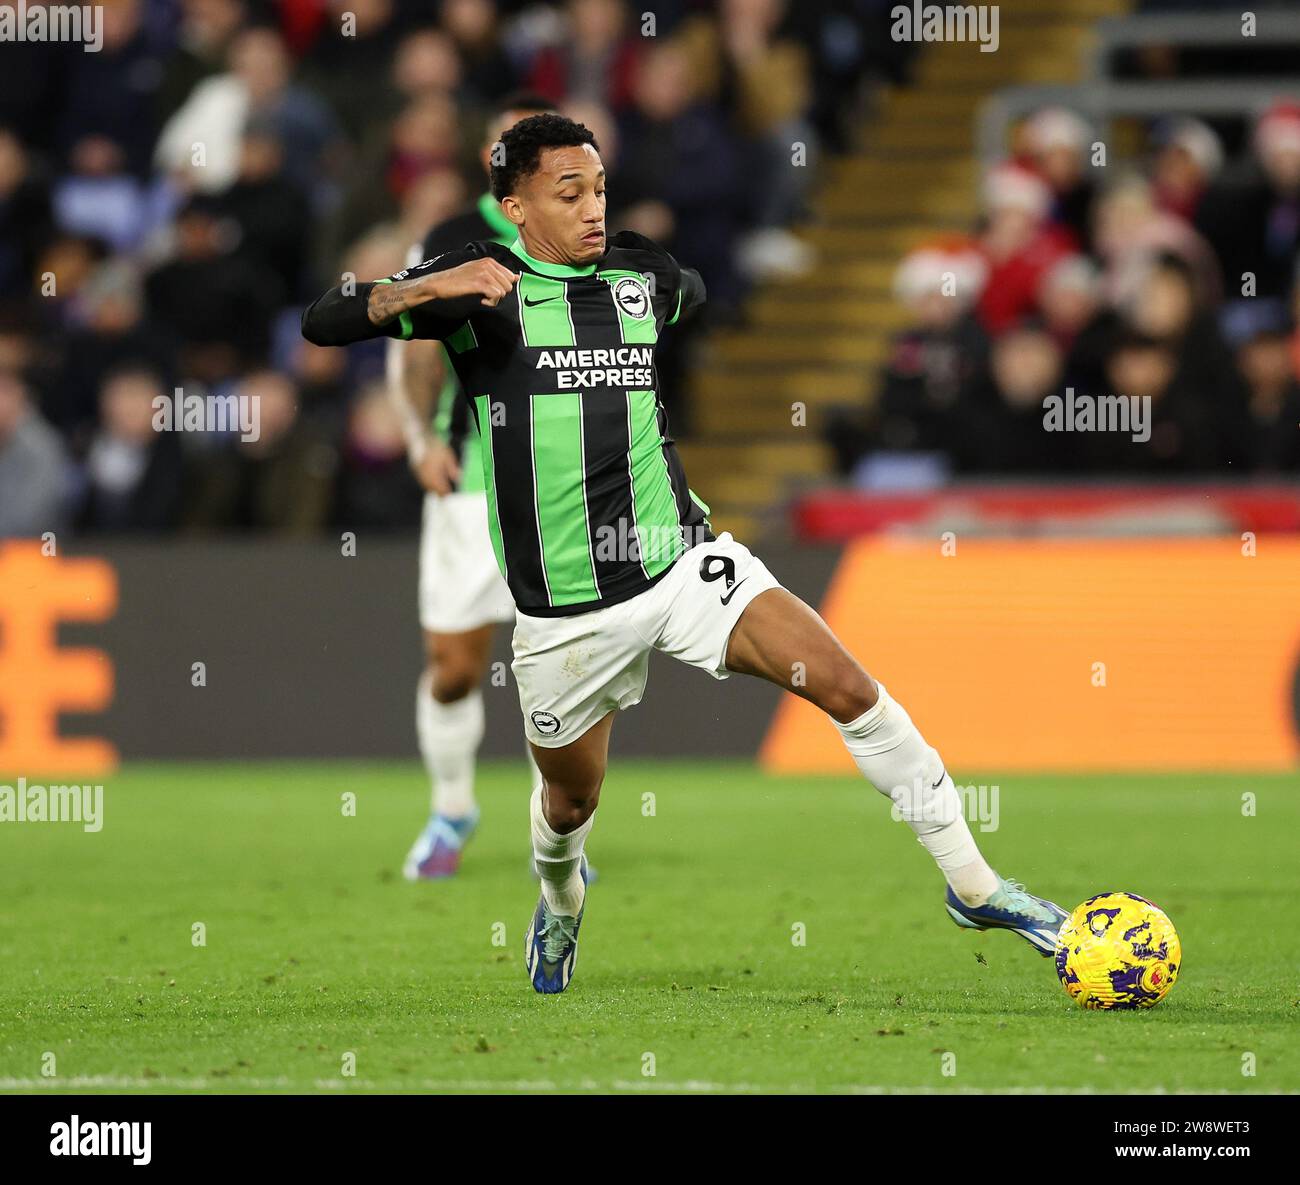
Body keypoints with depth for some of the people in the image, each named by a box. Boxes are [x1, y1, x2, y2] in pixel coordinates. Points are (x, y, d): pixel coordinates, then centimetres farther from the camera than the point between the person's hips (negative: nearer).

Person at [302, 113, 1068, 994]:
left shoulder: (644, 275, 5)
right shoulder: (481, 284, -8)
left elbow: (707, 295, 32)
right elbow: (323, 324, -18)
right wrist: (424, 291, -31)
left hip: (680, 559, 2)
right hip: (566, 612, -2)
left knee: (845, 685, -15)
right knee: (571, 802, 15)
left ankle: (973, 885, -7)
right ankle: (562, 903, 52)